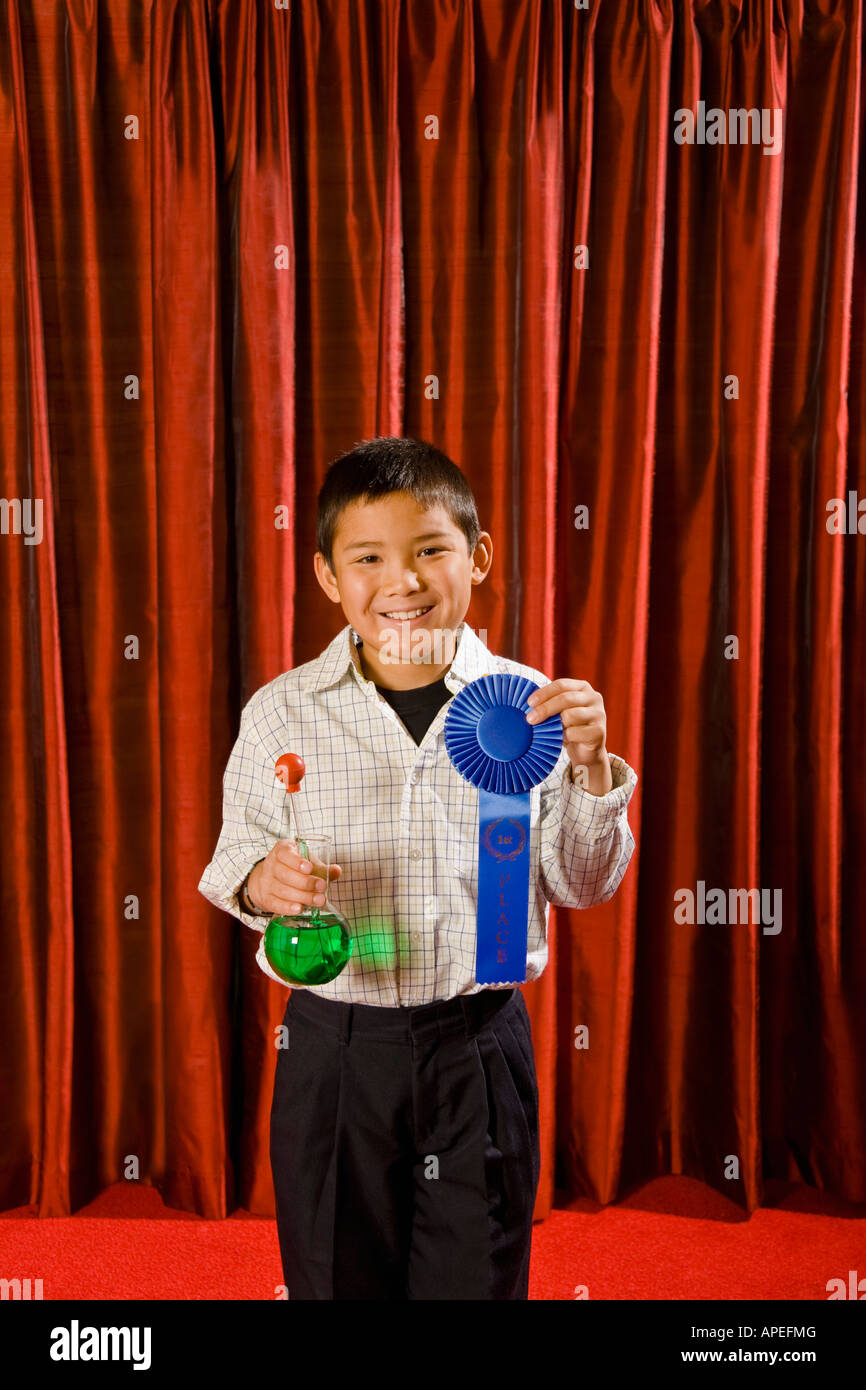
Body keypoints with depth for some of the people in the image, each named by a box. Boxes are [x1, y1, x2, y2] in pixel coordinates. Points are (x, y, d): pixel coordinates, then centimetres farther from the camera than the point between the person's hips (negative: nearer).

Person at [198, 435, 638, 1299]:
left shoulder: (533, 707, -6)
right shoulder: (280, 713, -6)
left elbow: (582, 886, 0)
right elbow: (235, 856, 5)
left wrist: (591, 769, -16)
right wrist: (259, 880, -18)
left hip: (480, 1045, 0)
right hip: (333, 1047, 1)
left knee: (477, 1276, 17)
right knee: (336, 1275, 18)